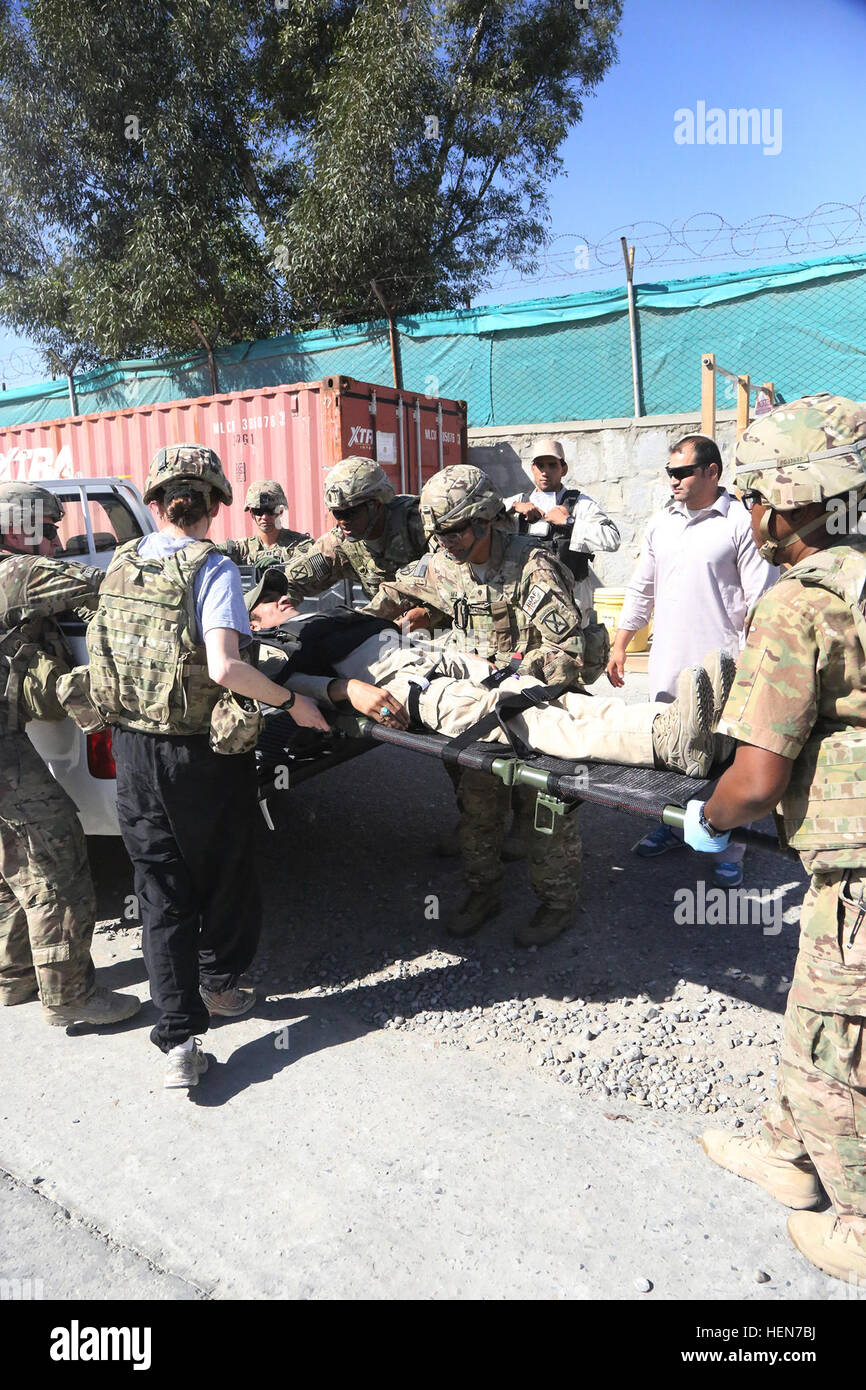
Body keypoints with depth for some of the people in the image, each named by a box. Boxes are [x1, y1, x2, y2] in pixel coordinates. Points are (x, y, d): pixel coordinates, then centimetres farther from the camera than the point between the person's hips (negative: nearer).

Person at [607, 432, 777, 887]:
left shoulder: (741, 522, -7)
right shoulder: (661, 521, 12)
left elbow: (761, 602, -9)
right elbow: (641, 589, 18)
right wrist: (619, 645, 15)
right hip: (668, 661, 6)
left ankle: (729, 849, 13)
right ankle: (673, 824, 32)